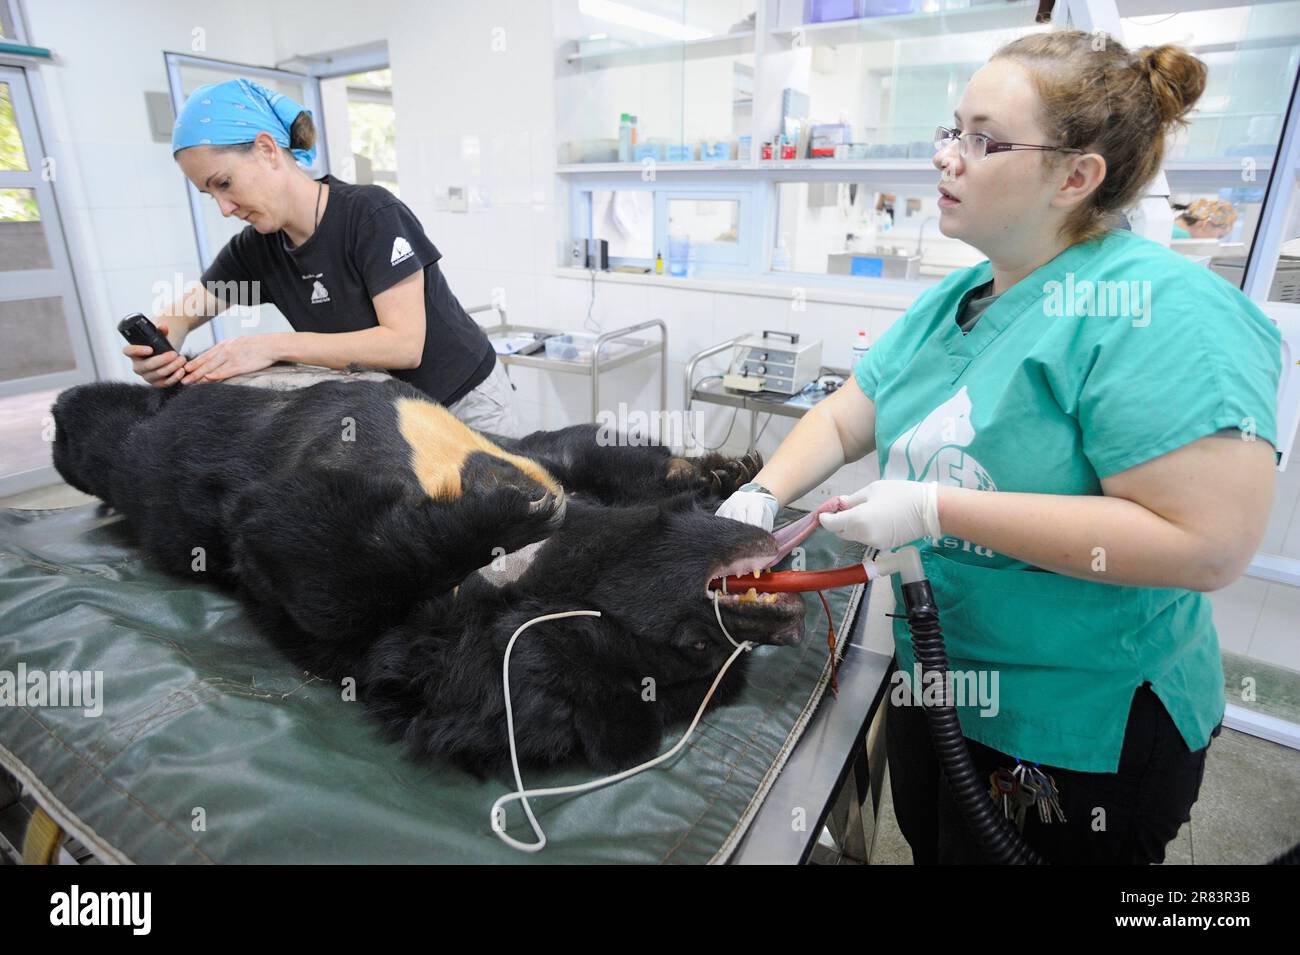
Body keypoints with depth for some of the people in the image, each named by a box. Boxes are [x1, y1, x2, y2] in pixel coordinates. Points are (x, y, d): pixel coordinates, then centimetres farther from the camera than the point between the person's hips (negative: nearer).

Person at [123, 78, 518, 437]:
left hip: (466, 403, -5)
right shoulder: (256, 248, 0)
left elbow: (404, 343, -27)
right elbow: (181, 314, 7)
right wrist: (158, 343, -18)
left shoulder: (371, 212, -20)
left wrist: (274, 345, -29)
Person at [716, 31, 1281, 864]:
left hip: (1079, 737, -7)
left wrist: (938, 508, -29)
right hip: (932, 684, 7)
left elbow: (1211, 542, -28)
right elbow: (844, 419, 5)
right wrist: (762, 496, -13)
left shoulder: (1160, 311, -22)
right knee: (929, 845, 27)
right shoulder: (955, 299, 2)